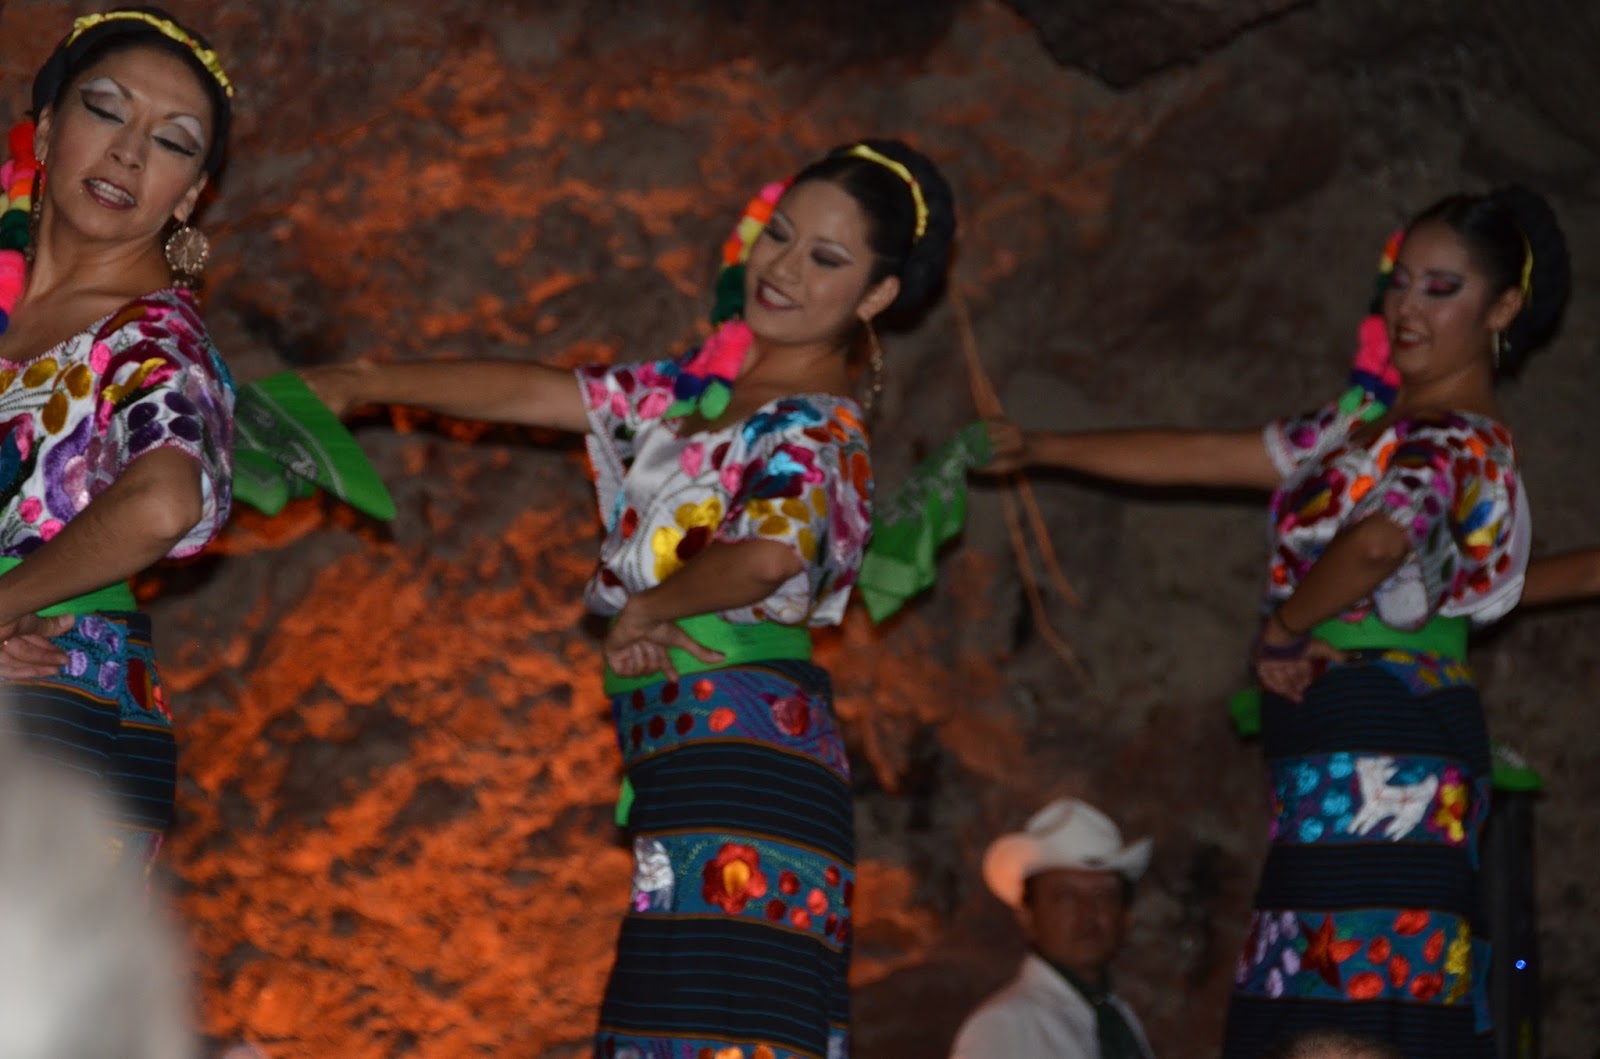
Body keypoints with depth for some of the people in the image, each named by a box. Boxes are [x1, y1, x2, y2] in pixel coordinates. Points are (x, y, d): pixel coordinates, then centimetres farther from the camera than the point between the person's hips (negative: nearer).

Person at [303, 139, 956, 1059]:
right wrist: (357, 387, 27)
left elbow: (772, 552, -28)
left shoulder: (816, 430, -8)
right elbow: (531, 393, 24)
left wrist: (645, 607, -12)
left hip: (737, 742, -8)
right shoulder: (698, 391, 18)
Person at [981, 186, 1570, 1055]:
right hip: (1335, 759, 9)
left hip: (1379, 751, -9)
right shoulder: (1369, 423, 20)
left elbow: (1379, 539, -31)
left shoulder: (1458, 442, -9)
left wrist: (1283, 632, -15)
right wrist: (1043, 450, 29)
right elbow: (1202, 458, 26)